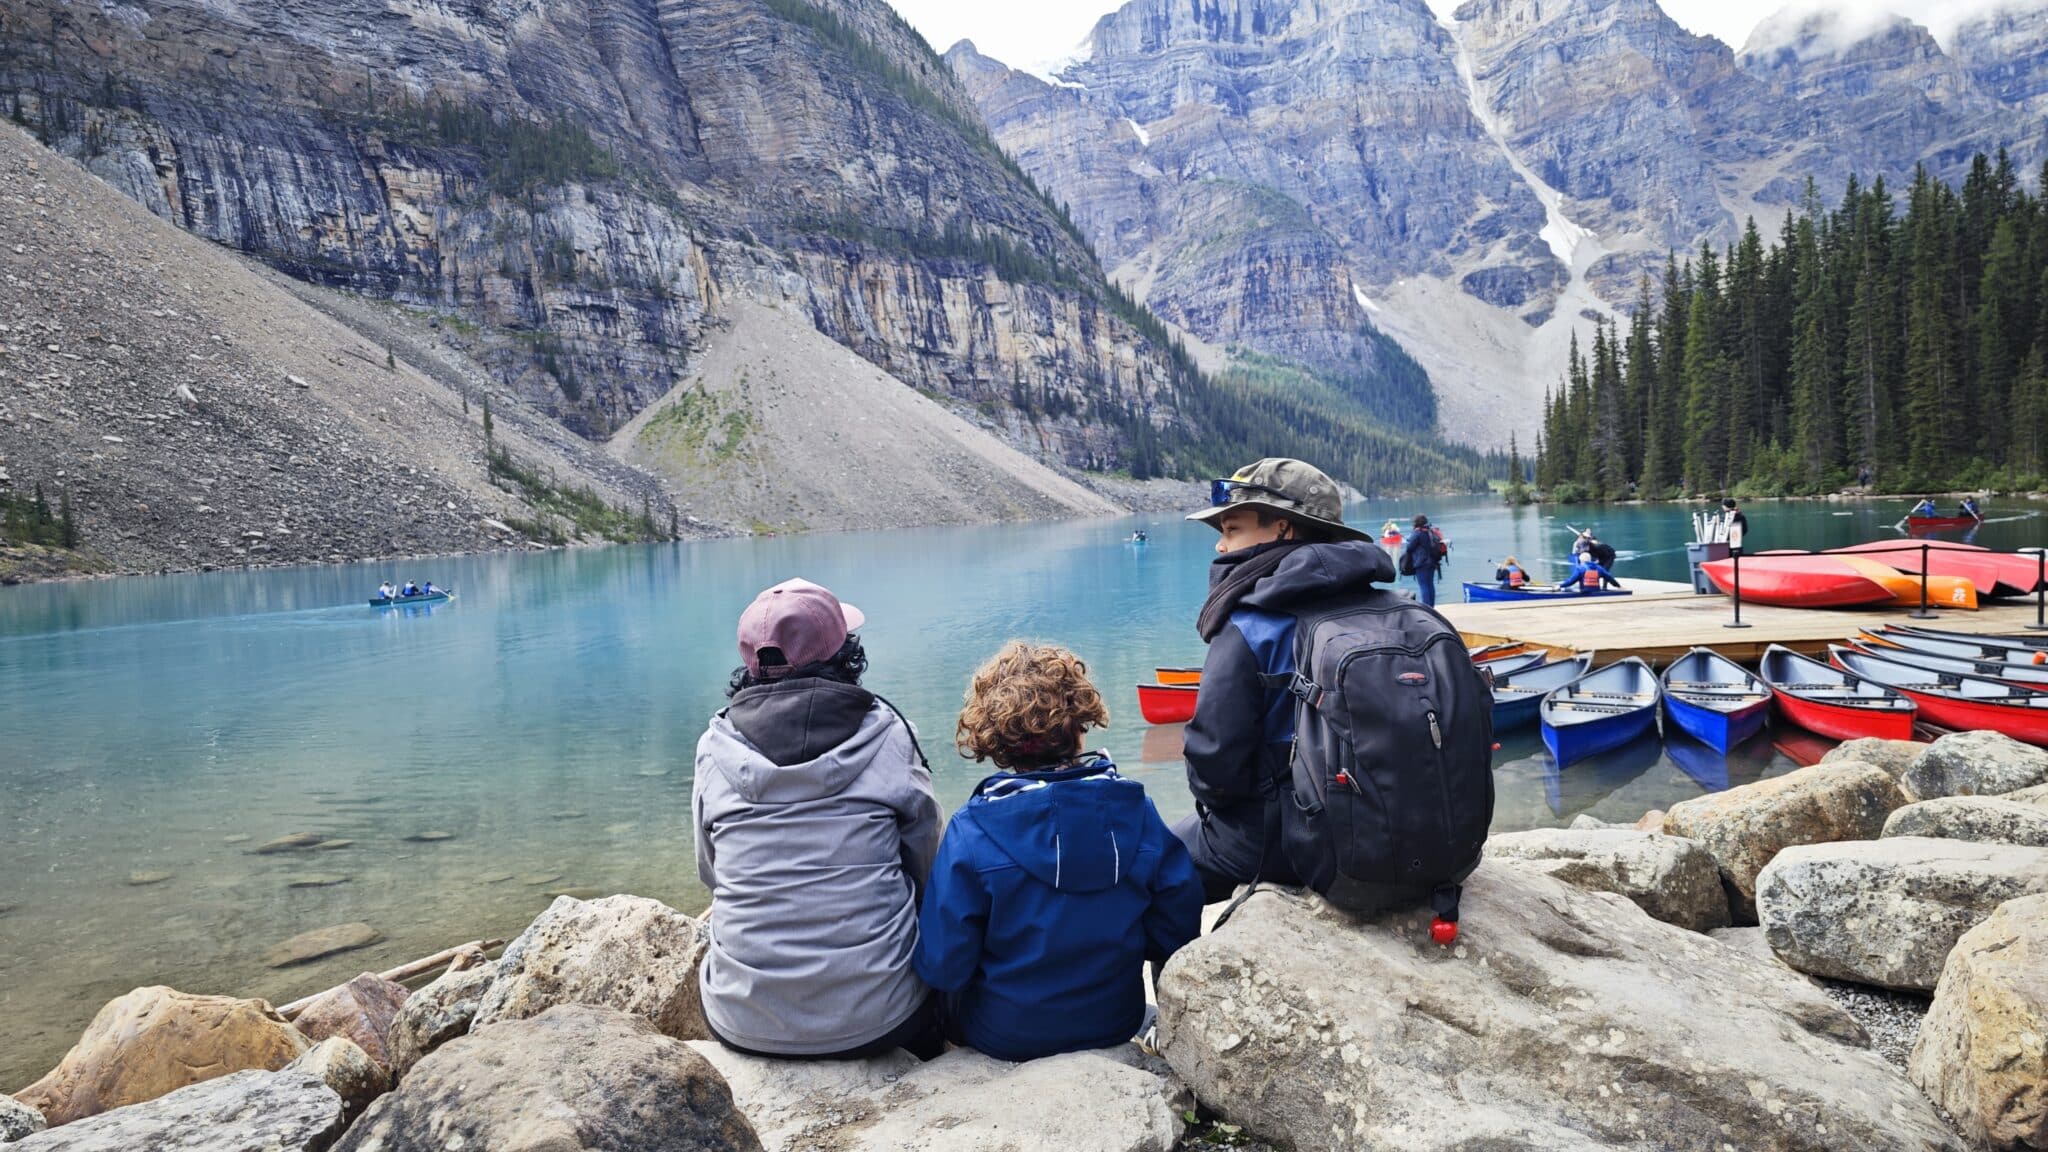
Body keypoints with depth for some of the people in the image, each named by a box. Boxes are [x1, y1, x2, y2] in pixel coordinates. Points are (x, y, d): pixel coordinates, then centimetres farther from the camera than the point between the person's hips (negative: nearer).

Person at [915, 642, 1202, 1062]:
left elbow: (942, 968, -19)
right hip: (1115, 1025, 3)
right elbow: (1181, 932, -6)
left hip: (1003, 1038, -3)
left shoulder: (972, 831, -23)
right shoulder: (1136, 811, -14)